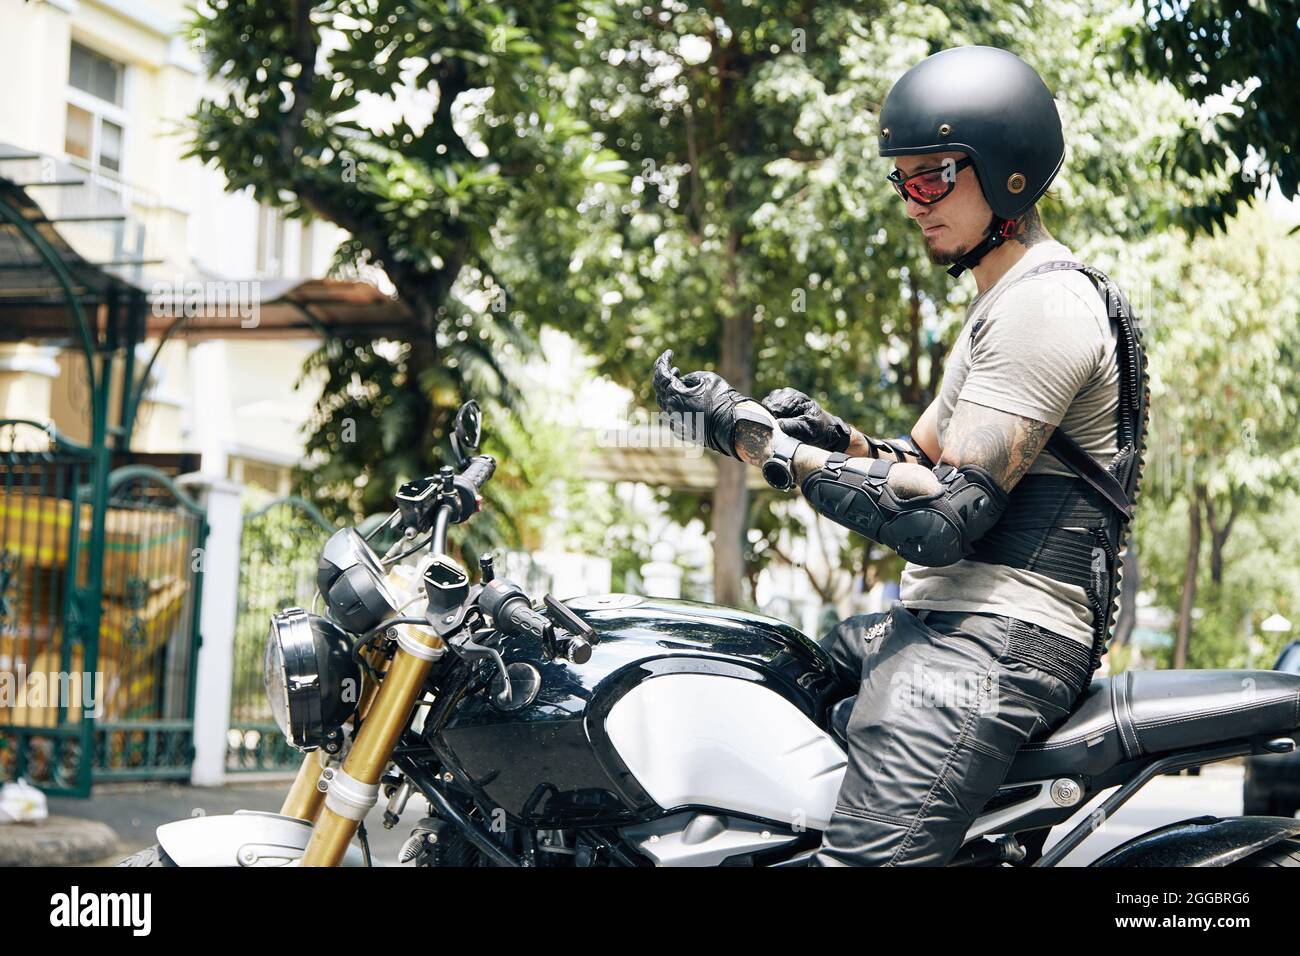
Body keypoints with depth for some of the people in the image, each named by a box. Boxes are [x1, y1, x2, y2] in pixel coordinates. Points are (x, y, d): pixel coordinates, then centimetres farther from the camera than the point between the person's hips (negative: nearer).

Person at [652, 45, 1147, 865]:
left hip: (997, 636, -11)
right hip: (946, 617, 11)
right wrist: (836, 438, 4)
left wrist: (763, 441, -17)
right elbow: (924, 462, 25)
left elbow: (945, 515, -20)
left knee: (862, 855, -26)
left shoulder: (1044, 304, -12)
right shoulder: (1004, 304, 23)